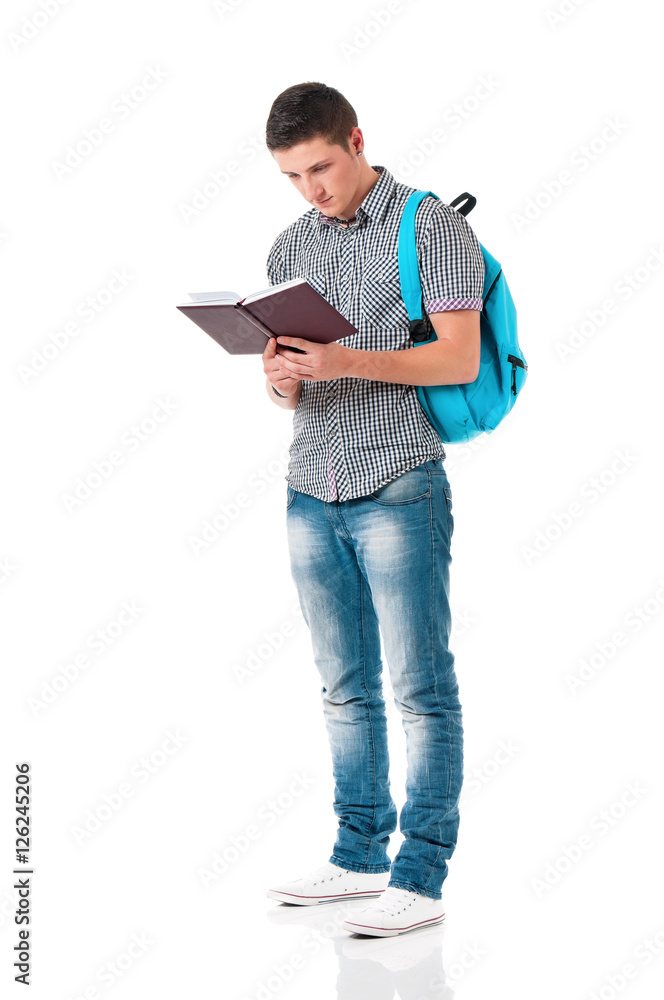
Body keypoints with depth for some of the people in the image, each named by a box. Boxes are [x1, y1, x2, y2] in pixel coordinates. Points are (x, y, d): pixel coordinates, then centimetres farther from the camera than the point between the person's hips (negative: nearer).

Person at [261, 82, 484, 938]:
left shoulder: (431, 226, -2)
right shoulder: (290, 248, 15)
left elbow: (459, 358, -11)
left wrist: (345, 362, -21)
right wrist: (279, 379, -7)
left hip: (399, 488, -6)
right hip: (311, 491, 6)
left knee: (420, 687, -3)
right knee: (344, 688, 10)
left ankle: (420, 877, 1)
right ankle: (359, 855, 19)